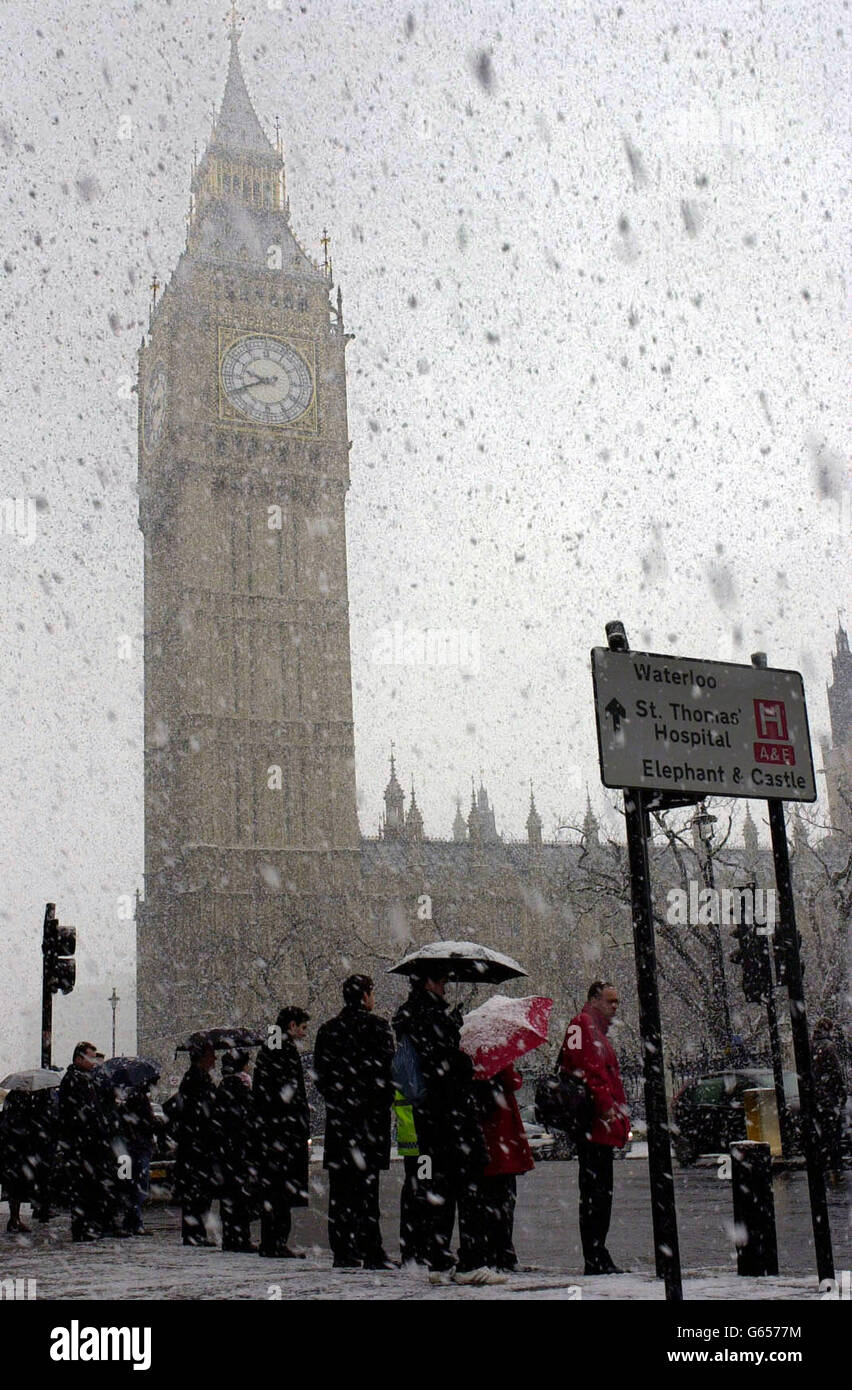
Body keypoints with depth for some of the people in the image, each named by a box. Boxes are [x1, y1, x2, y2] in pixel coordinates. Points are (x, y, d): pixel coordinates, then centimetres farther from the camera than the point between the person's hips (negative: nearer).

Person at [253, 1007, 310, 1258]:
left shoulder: (266, 1049, 16)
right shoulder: (287, 1050, -11)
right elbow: (292, 1092, -16)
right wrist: (304, 1127, -13)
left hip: (265, 1125, 9)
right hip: (286, 1126, -9)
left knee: (269, 1185, 12)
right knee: (285, 1186, -6)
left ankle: (268, 1243, 17)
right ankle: (278, 1244, -7)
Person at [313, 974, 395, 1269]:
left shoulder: (328, 1029, 10)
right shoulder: (375, 1026, -7)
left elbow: (320, 1074, 12)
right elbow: (386, 1070, -9)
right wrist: (382, 1102, 3)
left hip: (338, 1115, 5)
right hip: (370, 1116, -5)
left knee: (339, 1188, 7)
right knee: (367, 1184, -4)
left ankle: (343, 1253, 9)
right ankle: (371, 1252, -5)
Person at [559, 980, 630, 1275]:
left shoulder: (599, 1032, 25)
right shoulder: (582, 1025, -7)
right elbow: (585, 1068, -19)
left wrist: (620, 1118, 22)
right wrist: (605, 1105, -22)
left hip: (604, 1127, 11)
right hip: (595, 1123, -11)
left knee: (600, 1192, 12)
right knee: (596, 1192, -9)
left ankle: (598, 1258, 18)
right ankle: (596, 1259, -7)